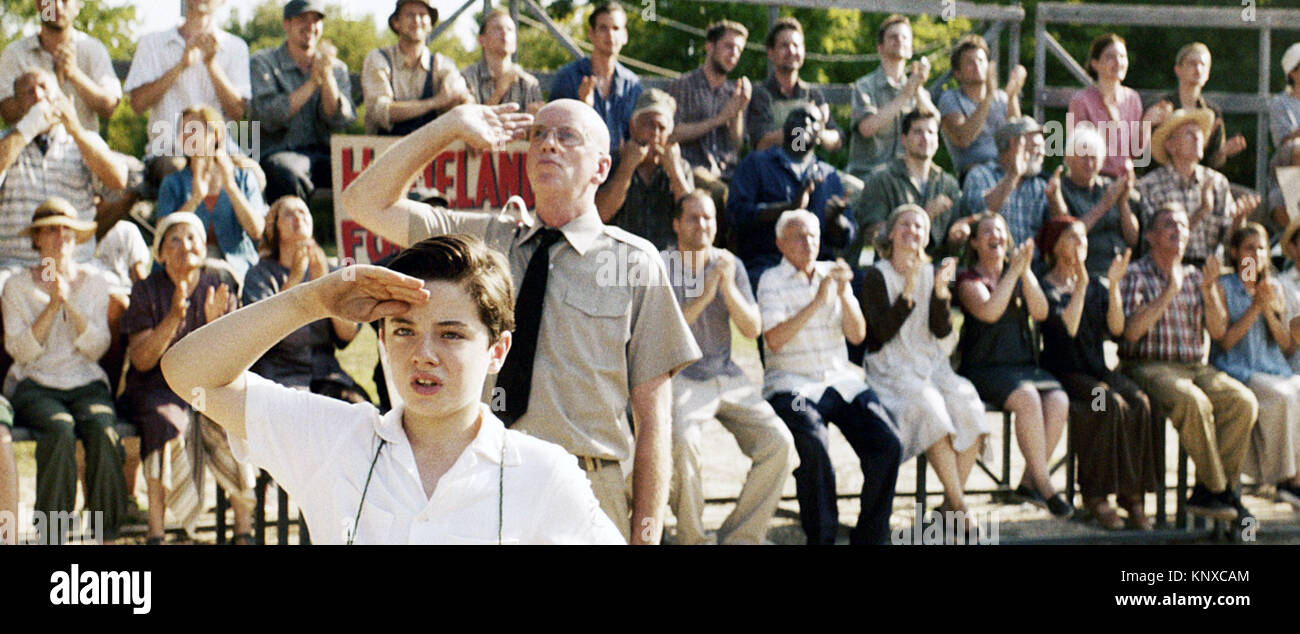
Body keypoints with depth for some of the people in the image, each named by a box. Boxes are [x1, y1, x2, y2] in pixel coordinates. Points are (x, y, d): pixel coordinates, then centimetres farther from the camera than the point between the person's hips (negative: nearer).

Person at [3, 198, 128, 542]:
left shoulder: (95, 281, 10)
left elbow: (97, 347, 0)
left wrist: (70, 304, -13)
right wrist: (51, 308, -15)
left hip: (86, 384, 2)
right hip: (34, 385, -1)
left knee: (103, 429, -30)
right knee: (60, 429, -33)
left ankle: (108, 532, -23)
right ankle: (52, 535, -25)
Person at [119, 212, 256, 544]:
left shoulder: (220, 287, 6)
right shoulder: (145, 291, 1)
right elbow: (141, 360, -9)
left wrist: (215, 322, -18)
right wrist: (173, 318, -21)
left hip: (209, 385, 2)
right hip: (158, 387, -2)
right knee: (166, 422, -34)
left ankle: (244, 528, -22)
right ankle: (155, 532, -31)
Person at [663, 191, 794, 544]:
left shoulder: (730, 264, 11)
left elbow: (753, 329, 4)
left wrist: (728, 288, -11)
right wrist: (704, 296, -18)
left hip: (727, 376, 5)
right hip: (679, 378, -4)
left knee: (779, 443, -15)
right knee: (684, 445, -32)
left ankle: (740, 535, -2)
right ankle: (691, 539, -11)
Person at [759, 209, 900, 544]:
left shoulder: (833, 273, 14)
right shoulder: (772, 281, 0)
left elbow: (857, 335, 6)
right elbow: (774, 339, -15)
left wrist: (843, 294, -10)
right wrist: (817, 301, -19)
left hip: (841, 379, 5)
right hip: (792, 384, -4)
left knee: (888, 444, -17)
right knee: (815, 444, -33)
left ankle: (870, 535, -3)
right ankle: (821, 536, -17)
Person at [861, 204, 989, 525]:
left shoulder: (932, 273, 11)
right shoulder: (877, 276, -3)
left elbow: (942, 331, 2)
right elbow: (883, 333, -14)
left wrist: (941, 290, -13)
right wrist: (908, 290, -23)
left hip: (930, 363, 5)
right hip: (891, 368, -4)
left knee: (967, 407, -23)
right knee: (930, 406, -31)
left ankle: (950, 503, -12)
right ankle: (958, 504, -20)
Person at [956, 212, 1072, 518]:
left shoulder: (1022, 276, 18)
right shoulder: (969, 280, 4)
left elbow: (1041, 312, 1)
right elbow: (989, 312, -16)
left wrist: (1026, 272, -10)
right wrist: (1013, 271, -16)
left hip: (1024, 363, 5)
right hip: (984, 367, -5)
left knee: (1058, 401, -23)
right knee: (1027, 398, -32)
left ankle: (1029, 482, -14)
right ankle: (1045, 485, -24)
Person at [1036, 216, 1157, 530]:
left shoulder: (1097, 285, 17)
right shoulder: (1046, 288, 1)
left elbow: (1115, 329, 2)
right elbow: (1068, 327, -16)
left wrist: (1113, 286, -6)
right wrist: (1081, 285, -17)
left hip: (1098, 371, 5)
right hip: (1063, 373, -5)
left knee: (1141, 404, -25)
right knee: (1112, 405, -32)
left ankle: (1134, 495, -21)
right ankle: (1096, 497, -24)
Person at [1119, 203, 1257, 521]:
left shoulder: (1194, 276, 18)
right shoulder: (1135, 275, 2)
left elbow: (1218, 331, 12)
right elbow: (1131, 331, -12)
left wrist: (1208, 290, -3)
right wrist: (1169, 292, -15)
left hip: (1195, 367, 6)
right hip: (1148, 367, -6)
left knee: (1244, 401, -21)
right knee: (1193, 401, -34)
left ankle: (1205, 492, -17)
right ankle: (1219, 490, -20)